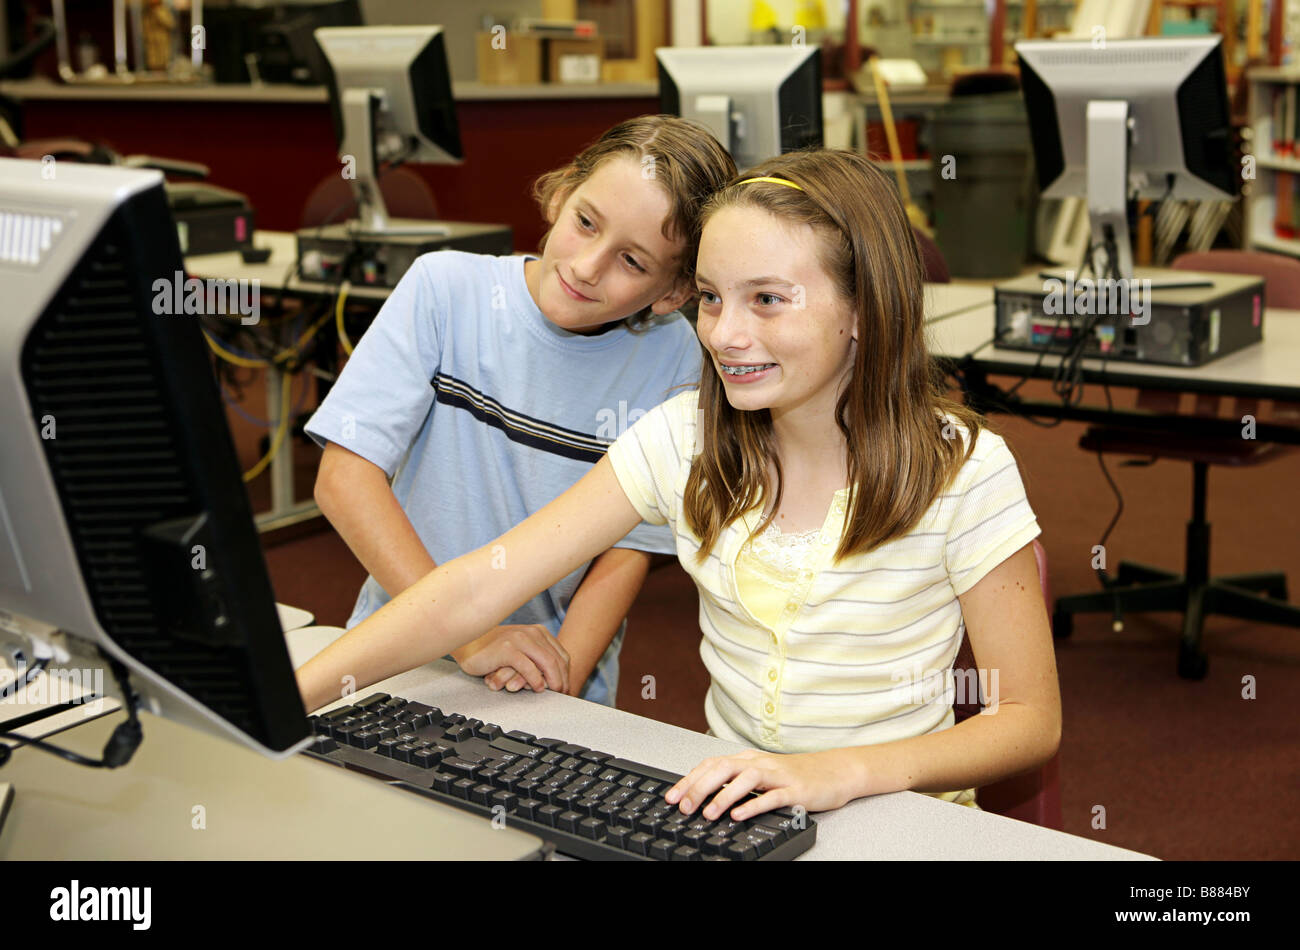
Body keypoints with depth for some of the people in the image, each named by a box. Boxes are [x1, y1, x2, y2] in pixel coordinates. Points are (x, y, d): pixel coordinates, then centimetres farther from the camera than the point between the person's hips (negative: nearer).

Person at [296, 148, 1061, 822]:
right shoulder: (686, 438, -3)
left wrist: (843, 771, -26)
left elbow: (1033, 719, -10)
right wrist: (283, 700, -18)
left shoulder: (961, 469, -13)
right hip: (729, 807, 2)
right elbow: (479, 585, -8)